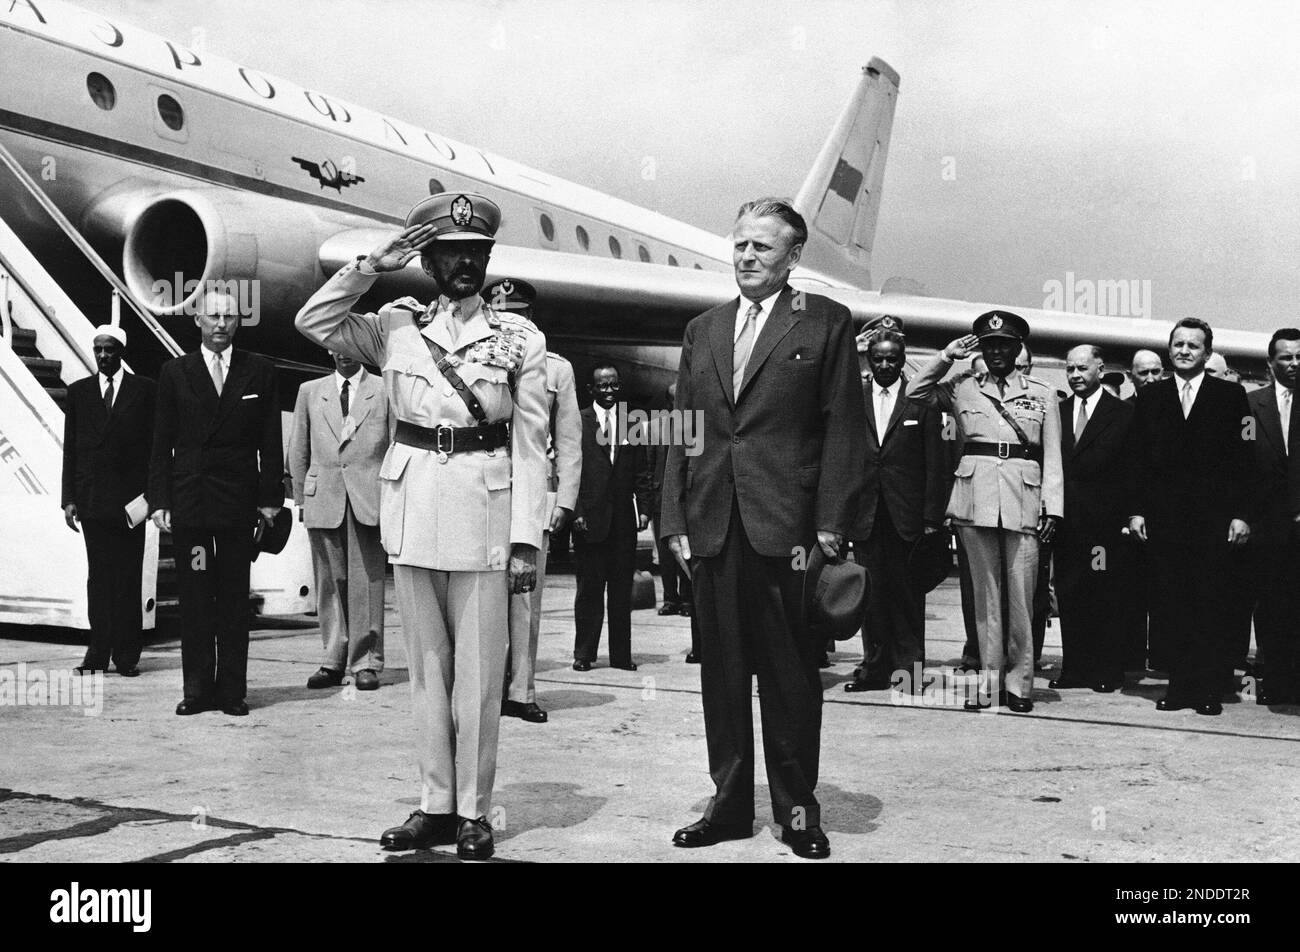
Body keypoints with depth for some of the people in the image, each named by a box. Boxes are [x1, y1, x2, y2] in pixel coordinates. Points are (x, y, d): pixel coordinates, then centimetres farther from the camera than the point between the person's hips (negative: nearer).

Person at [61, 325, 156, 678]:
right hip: (91, 499, 2)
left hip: (130, 499, -2)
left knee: (128, 579, 1)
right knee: (98, 577, 2)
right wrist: (69, 498, 2)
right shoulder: (79, 391, 11)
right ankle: (98, 654, 5)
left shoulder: (144, 389, 5)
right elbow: (70, 448, 10)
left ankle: (126, 655, 6)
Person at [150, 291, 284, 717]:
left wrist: (270, 498, 0)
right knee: (194, 598, 3)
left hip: (239, 501, 0)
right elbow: (162, 442, 7)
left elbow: (270, 441, 6)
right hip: (188, 500, 1)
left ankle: (232, 689, 9)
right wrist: (159, 500, 0)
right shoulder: (174, 372, 8)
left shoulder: (259, 371, 7)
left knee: (235, 598, 3)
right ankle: (197, 688, 10)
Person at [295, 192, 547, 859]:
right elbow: (312, 322, 3)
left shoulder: (520, 338, 2)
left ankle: (473, 812, 13)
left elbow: (531, 445, 0)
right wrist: (372, 266, -3)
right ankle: (436, 804, 19)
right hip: (411, 503, 2)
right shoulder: (397, 325, 9)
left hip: (484, 508, -2)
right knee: (426, 665, 9)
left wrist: (526, 539, -6)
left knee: (478, 670, 1)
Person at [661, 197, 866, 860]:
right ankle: (729, 804, 20)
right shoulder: (703, 330, 17)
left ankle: (798, 810, 14)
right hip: (712, 527, 4)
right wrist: (675, 520, 7)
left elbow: (843, 427, -2)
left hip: (787, 529, -4)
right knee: (722, 672, 9)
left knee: (791, 675, 2)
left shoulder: (825, 322, 3)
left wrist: (830, 524, -10)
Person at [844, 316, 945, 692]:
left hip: (907, 513, -2)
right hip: (865, 513, 2)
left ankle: (908, 669, 8)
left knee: (907, 594, 1)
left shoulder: (921, 400, 2)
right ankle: (875, 668, 13)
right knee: (872, 594, 5)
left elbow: (934, 464, 1)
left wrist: (932, 517, -6)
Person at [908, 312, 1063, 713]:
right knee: (985, 590, 4)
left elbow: (1052, 457, 8)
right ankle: (988, 680, 8)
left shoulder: (1042, 393, 11)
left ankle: (1019, 682, 6)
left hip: (1023, 498, -1)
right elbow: (915, 392, 13)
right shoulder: (962, 388, 12)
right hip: (974, 495, 1)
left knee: (1021, 592, -2)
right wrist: (947, 356, 5)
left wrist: (1052, 508, 0)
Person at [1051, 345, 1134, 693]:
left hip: (1106, 520, -3)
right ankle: (1074, 669, 12)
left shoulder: (1123, 413, 2)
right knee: (1069, 597, 5)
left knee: (1107, 597, 2)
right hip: (1067, 518, 4)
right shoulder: (1057, 411, 13)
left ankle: (1108, 671, 11)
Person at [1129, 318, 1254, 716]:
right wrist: (1136, 510, 0)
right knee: (1170, 606, 1)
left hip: (1214, 519, -2)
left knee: (1211, 606, -1)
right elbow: (1140, 460, 9)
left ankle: (1209, 689, 7)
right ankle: (1180, 685, 9)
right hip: (1163, 517, 2)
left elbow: (1243, 460, 2)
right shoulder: (1149, 397, 12)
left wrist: (1242, 514, -6)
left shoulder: (1231, 395, 7)